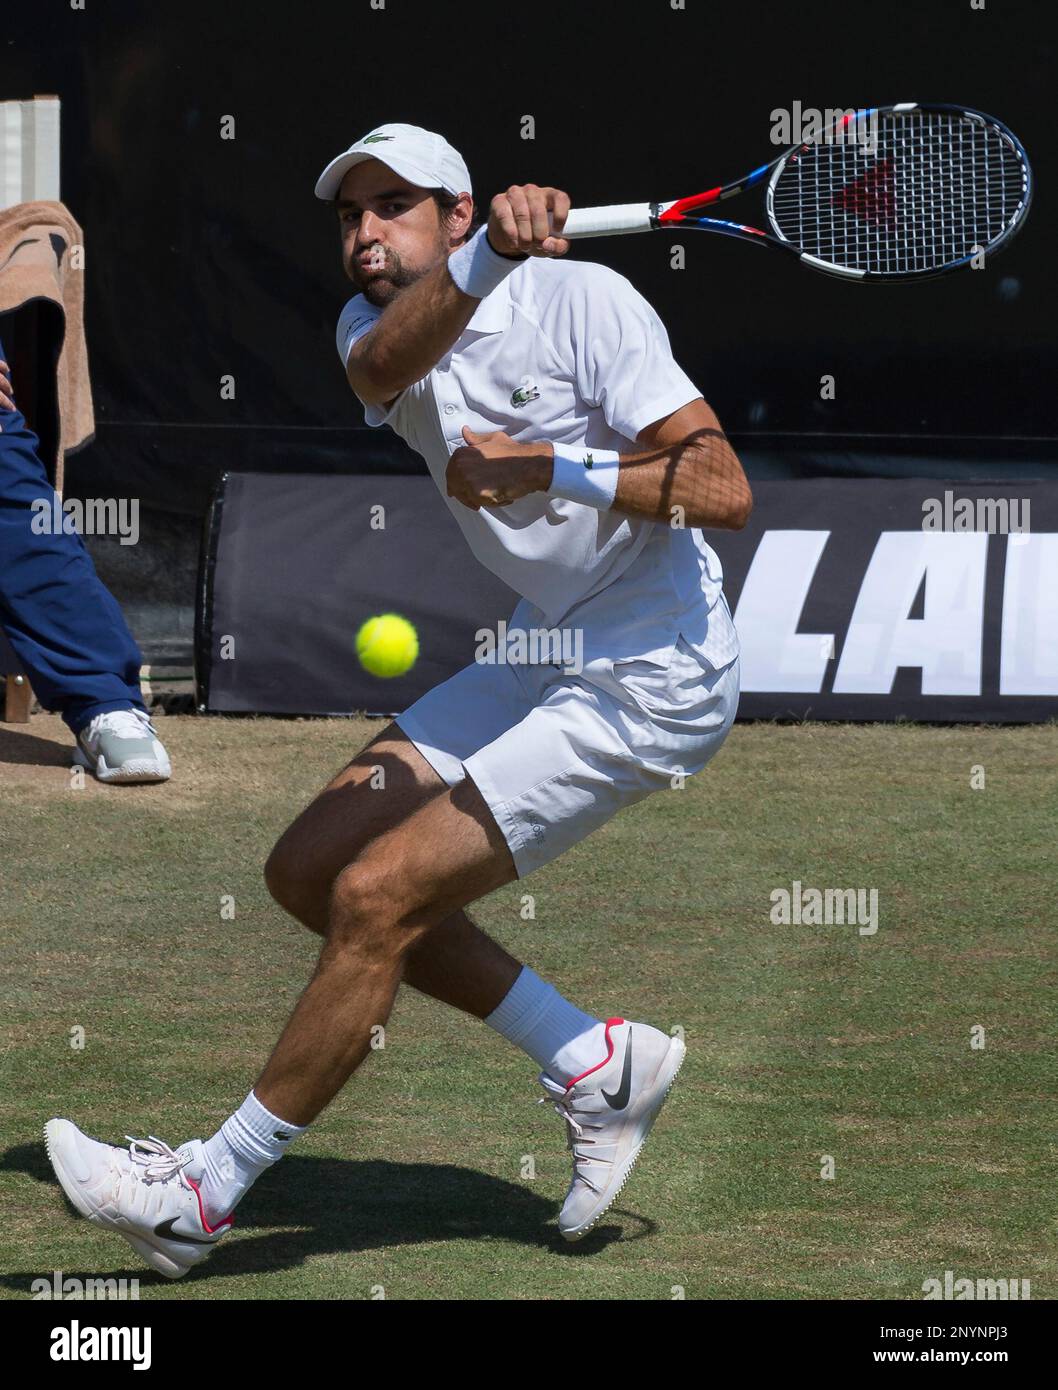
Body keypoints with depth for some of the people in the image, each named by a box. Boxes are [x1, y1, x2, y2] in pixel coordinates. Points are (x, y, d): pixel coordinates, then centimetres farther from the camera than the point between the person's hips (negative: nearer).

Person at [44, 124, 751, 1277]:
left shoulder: (578, 299, -15)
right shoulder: (378, 321, 3)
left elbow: (722, 489, -21)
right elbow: (385, 362, -25)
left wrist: (554, 470, -29)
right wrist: (487, 260, -43)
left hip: (651, 677, -8)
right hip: (546, 653, 8)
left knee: (376, 898, -14)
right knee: (308, 871, 3)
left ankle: (207, 1196, -2)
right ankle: (595, 1064, 11)